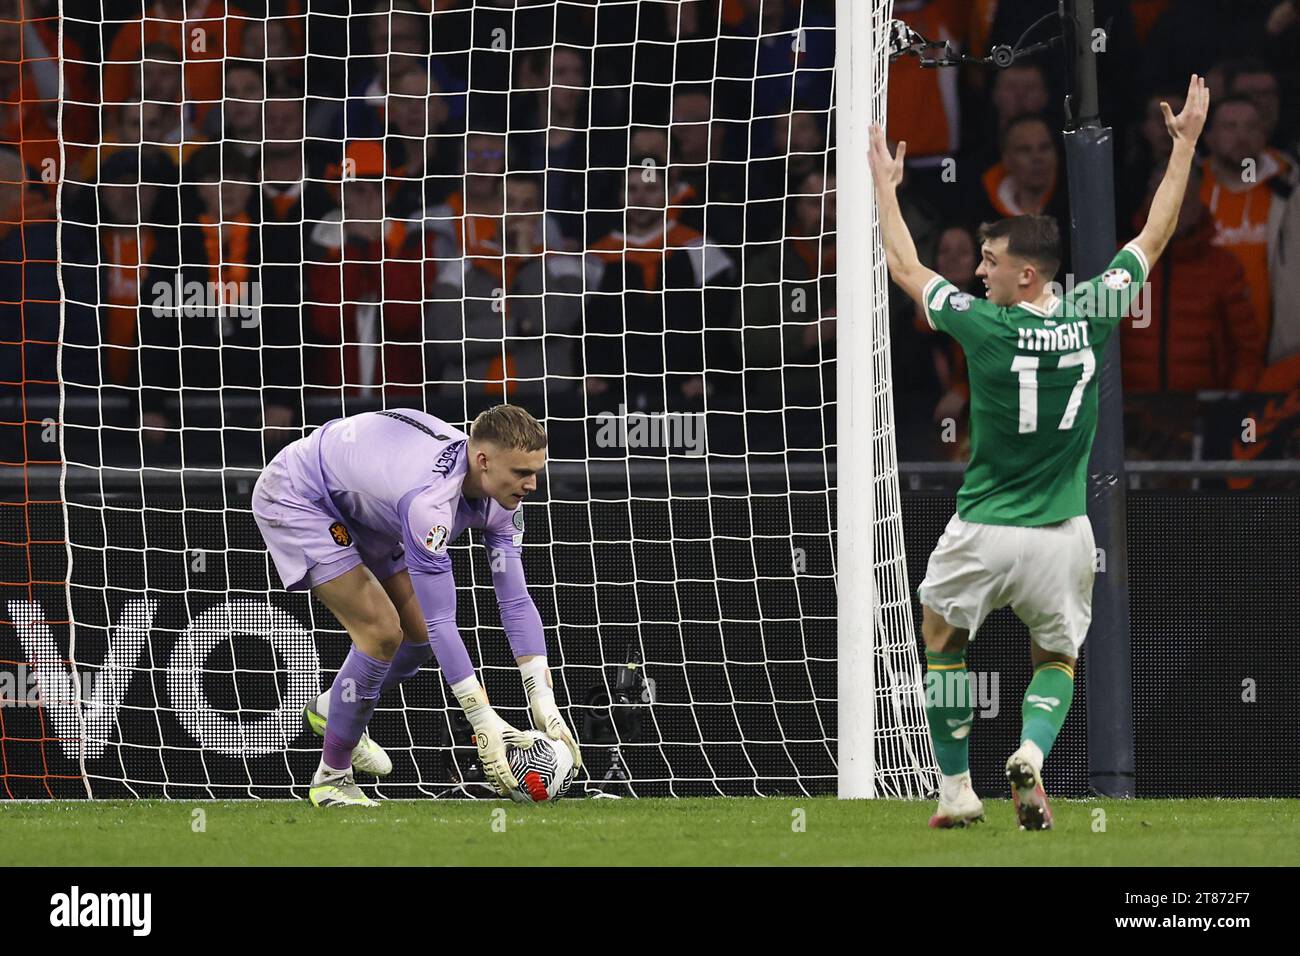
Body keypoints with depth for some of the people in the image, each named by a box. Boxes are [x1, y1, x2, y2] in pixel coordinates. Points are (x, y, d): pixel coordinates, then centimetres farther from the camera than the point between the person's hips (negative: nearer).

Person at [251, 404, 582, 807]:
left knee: (418, 633, 7)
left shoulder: (499, 494, -15)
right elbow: (441, 620, -37)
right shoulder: (430, 498, -40)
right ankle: (331, 777, -4)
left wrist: (543, 702, -18)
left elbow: (516, 602, -11)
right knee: (381, 631, -18)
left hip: (354, 508, 9)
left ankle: (329, 710, 34)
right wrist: (484, 721, -36)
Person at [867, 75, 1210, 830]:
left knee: (944, 641, 22)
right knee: (1058, 660, 20)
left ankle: (957, 789, 12)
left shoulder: (985, 326, -16)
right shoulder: (1092, 315, -8)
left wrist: (885, 185, 14)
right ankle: (1033, 752, -11)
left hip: (983, 534, -2)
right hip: (1064, 536, 3)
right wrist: (1186, 145, 16)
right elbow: (1155, 237, 7)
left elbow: (906, 268, 1)